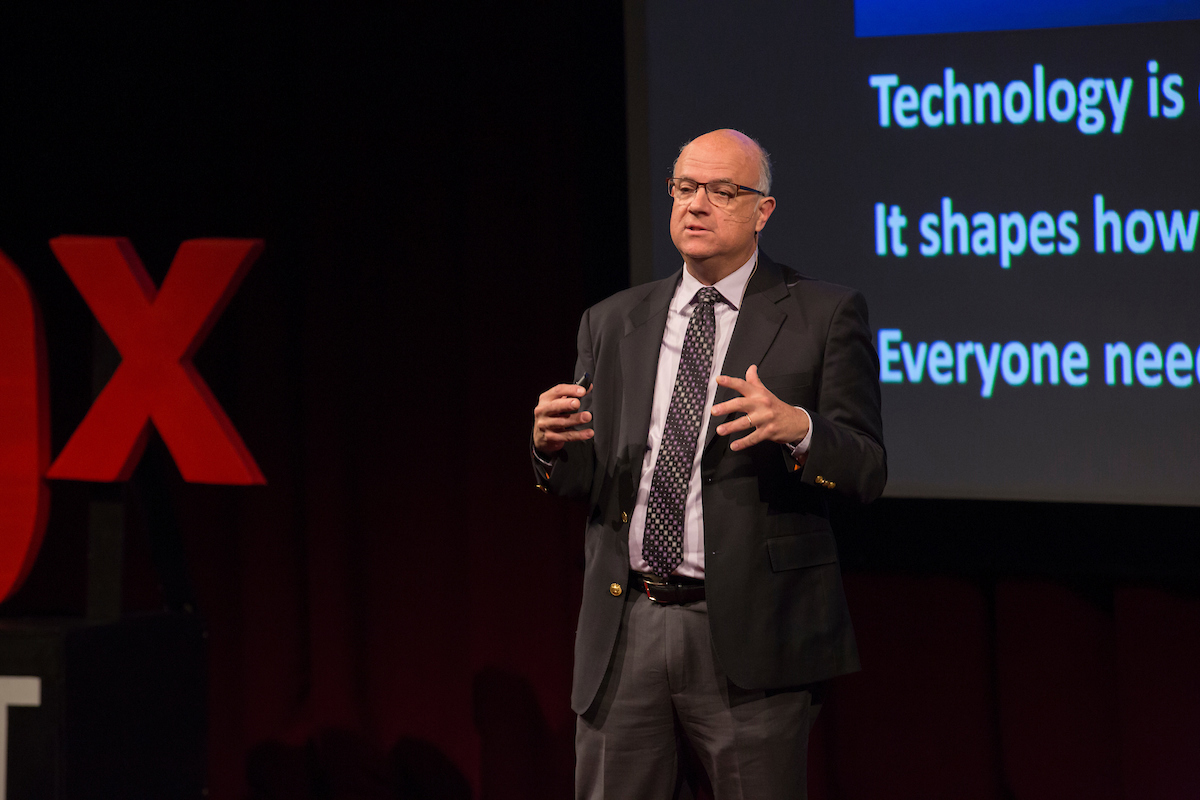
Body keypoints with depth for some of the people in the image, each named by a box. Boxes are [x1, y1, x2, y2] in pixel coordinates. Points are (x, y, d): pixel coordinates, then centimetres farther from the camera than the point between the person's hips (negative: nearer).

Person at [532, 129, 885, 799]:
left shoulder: (825, 315, 1)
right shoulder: (613, 323, 15)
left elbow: (867, 471, -5)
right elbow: (585, 480, 14)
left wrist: (797, 428, -26)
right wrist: (554, 445, -9)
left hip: (749, 634, -4)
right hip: (624, 630, 4)